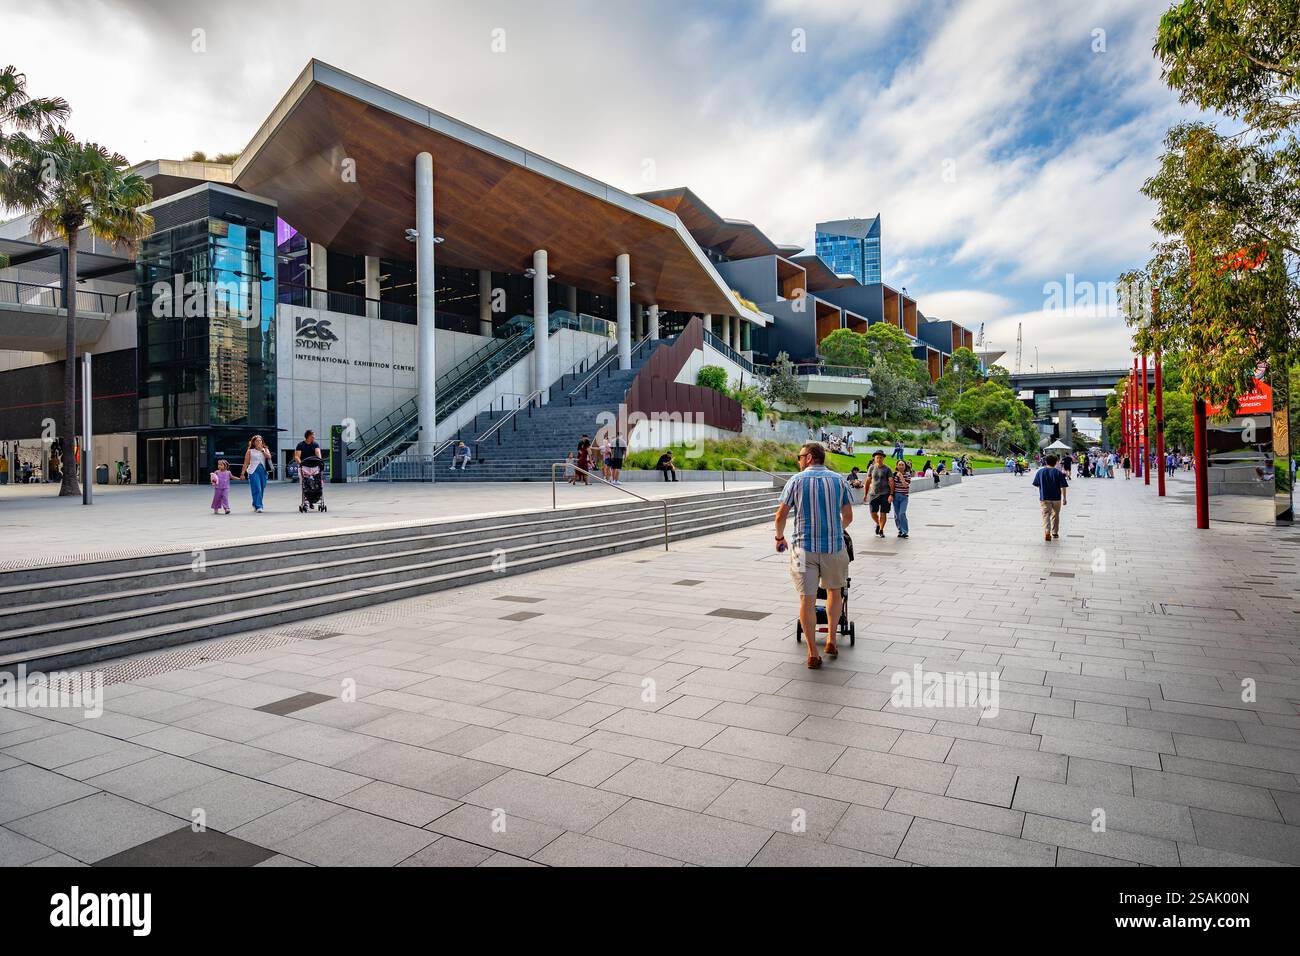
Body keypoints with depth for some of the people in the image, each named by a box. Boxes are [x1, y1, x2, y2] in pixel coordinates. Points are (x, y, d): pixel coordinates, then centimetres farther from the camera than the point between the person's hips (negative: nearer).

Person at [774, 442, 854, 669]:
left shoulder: (796, 480, 0)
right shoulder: (838, 480, 6)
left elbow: (781, 515, -3)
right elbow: (848, 517, 11)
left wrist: (780, 537, 15)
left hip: (804, 546, -2)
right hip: (834, 546, 2)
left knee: (807, 599, 0)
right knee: (834, 590, 23)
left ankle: (813, 653, 2)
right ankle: (831, 640, 26)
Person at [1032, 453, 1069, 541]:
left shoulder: (1040, 471, -2)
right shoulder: (1059, 472, -7)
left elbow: (1036, 485, 4)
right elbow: (1063, 487, -10)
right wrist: (1064, 498, -4)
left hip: (1044, 498, 0)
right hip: (1056, 498, 0)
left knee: (1046, 515, -2)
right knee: (1055, 515, 17)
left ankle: (1047, 532, -23)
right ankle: (1055, 533, 26)